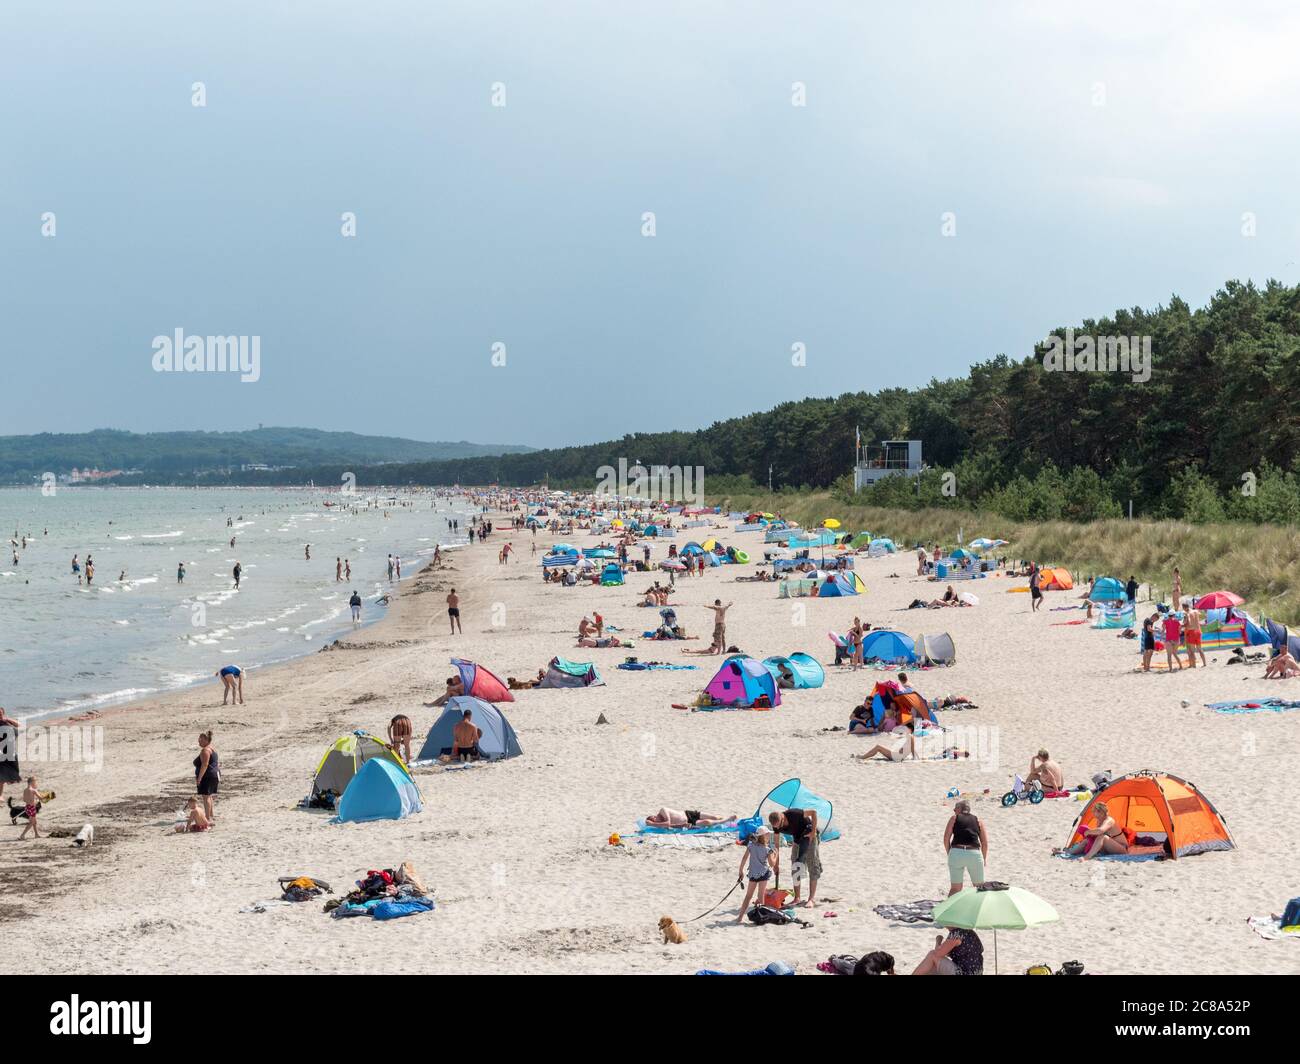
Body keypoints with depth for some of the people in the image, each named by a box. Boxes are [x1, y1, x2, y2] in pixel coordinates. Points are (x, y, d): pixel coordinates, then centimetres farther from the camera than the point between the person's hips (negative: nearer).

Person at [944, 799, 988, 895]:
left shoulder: (954, 818, 12)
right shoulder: (978, 820, 17)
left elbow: (946, 838, 4)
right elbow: (985, 843, 12)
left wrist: (949, 853, 16)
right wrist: (984, 859, 23)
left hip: (956, 852, -1)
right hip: (974, 853, 1)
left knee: (955, 888, 5)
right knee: (979, 886, 15)